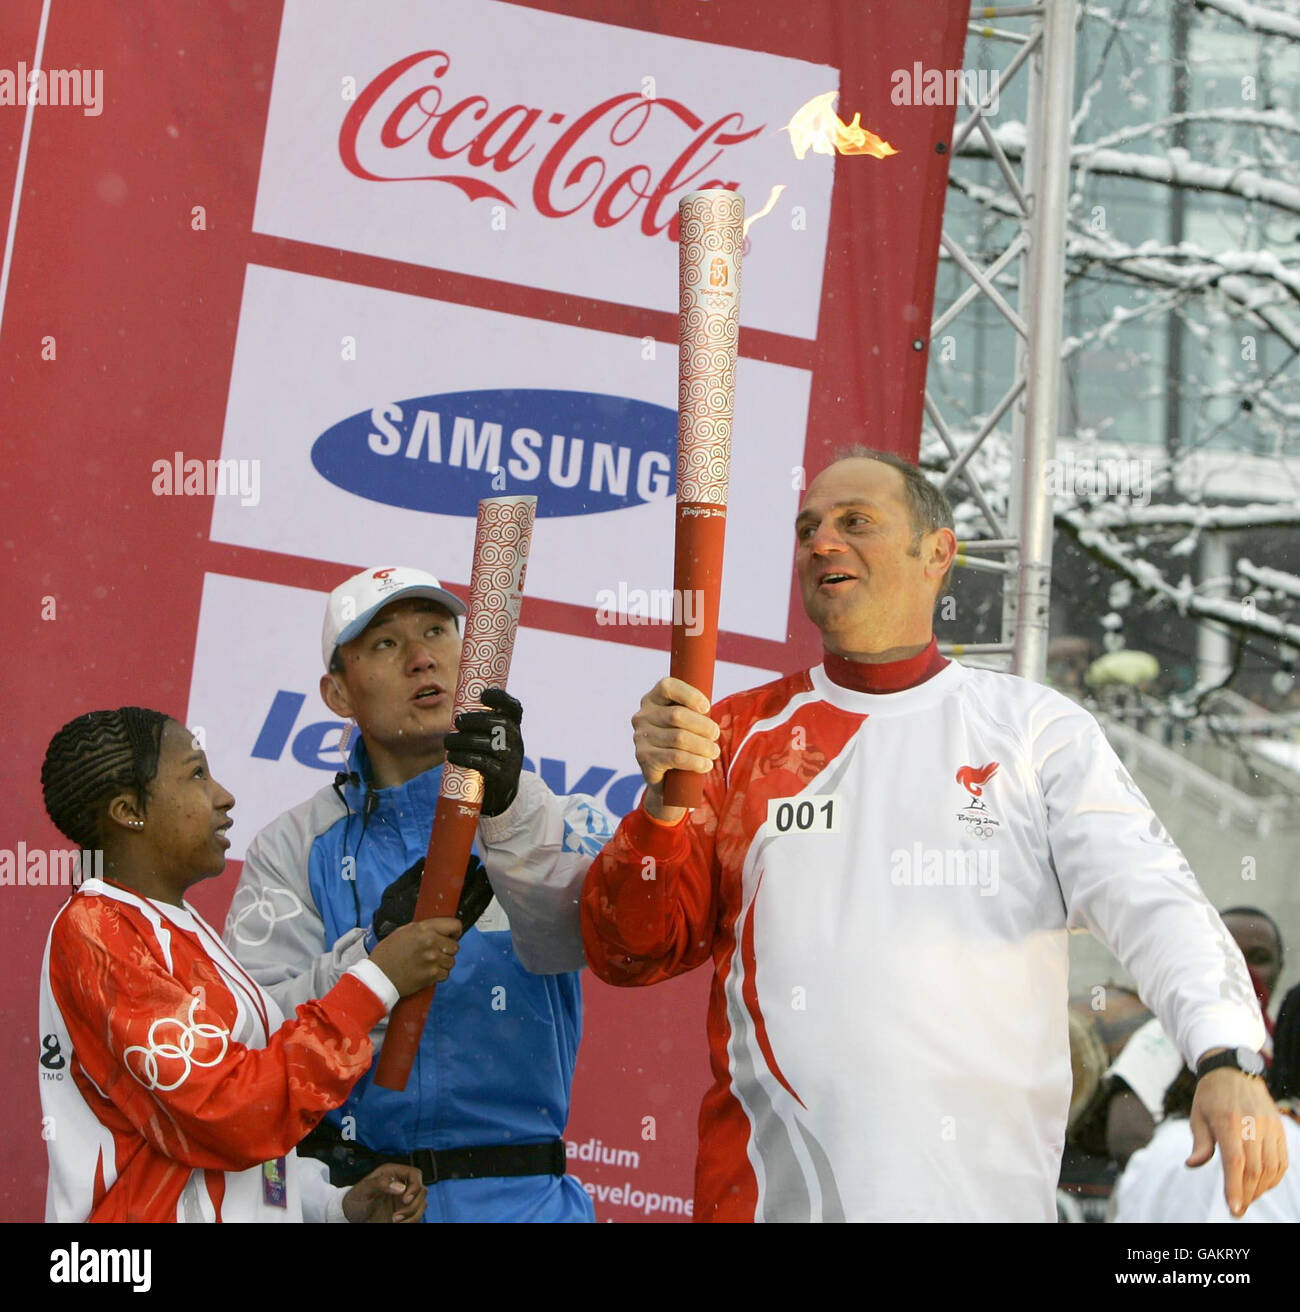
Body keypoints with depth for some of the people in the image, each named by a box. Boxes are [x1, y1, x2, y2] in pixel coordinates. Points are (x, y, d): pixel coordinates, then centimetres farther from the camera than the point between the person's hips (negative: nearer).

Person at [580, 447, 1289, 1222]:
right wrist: (664, 802, -13)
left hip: (981, 1187, -1)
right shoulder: (739, 736, 9)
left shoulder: (1037, 729, 6)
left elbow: (1148, 901, -6)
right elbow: (627, 954, 5)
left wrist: (1227, 1056, -23)